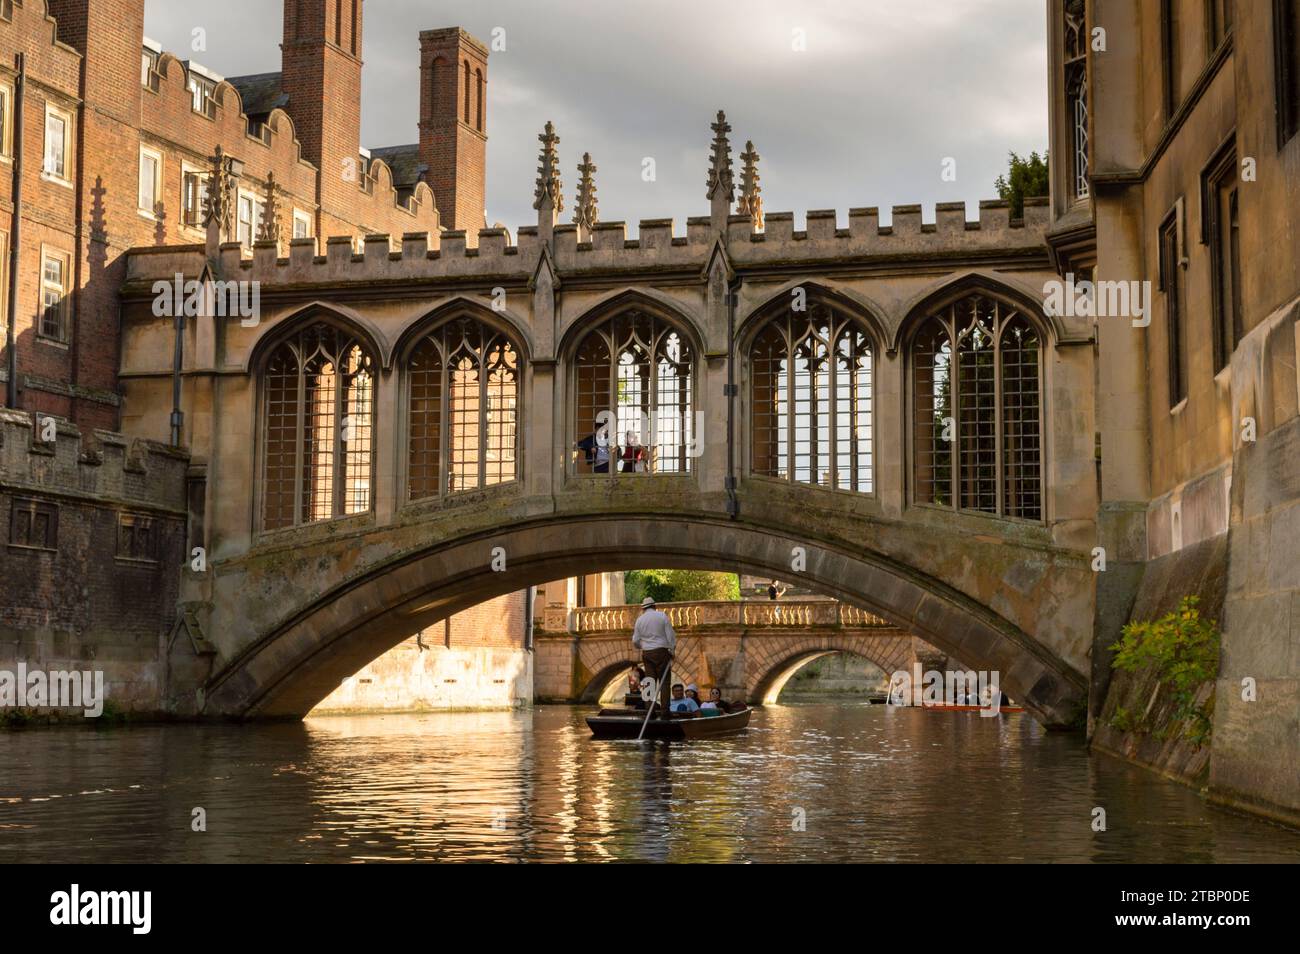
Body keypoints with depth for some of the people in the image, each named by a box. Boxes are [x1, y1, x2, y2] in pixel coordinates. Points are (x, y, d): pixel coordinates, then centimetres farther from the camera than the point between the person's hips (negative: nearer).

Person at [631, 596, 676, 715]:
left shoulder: (640, 619, 7)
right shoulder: (662, 616, 0)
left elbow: (636, 641, 9)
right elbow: (670, 635, -4)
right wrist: (672, 652, 2)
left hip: (647, 653, 3)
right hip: (661, 651, -3)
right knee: (664, 682, -1)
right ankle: (664, 710, -9)